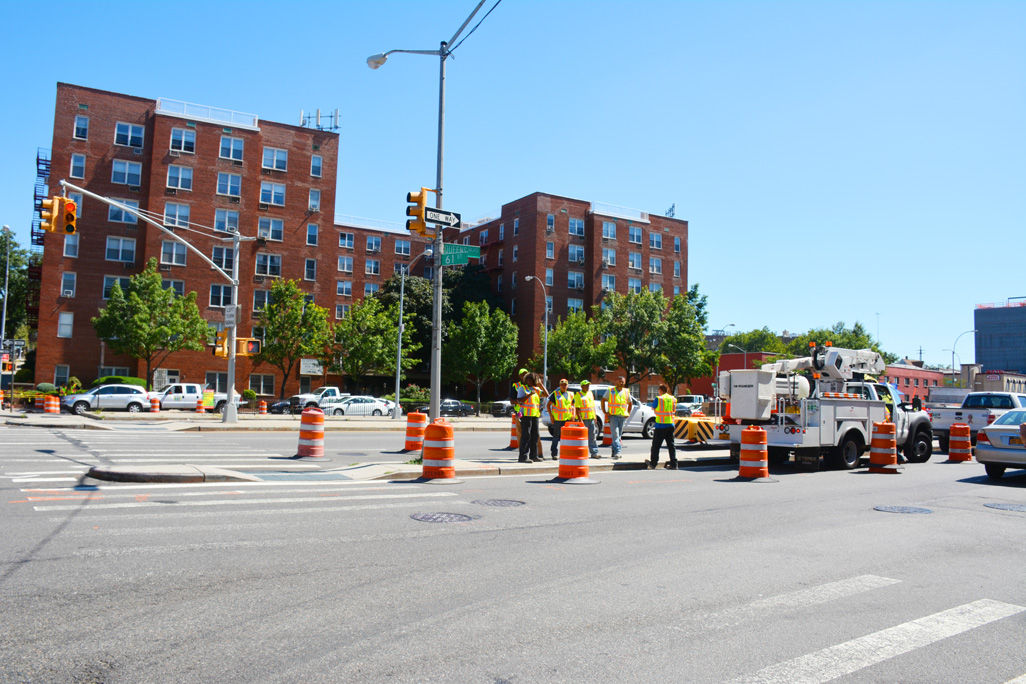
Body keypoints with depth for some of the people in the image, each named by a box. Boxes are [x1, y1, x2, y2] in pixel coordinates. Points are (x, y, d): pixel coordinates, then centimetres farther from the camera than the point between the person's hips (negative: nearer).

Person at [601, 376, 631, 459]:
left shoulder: (627, 392, 11)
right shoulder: (610, 391, 1)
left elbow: (630, 403, 24)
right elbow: (603, 400, 5)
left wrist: (628, 413, 12)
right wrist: (605, 412, -2)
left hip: (622, 417, 4)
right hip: (613, 416, -4)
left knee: (618, 435, 7)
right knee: (615, 434, -13)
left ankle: (614, 452, 16)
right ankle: (617, 451, -18)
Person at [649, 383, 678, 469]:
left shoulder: (658, 399, -10)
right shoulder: (673, 399, 6)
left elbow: (653, 407, 5)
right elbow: (674, 410, 14)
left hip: (660, 424, -5)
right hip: (670, 425, 5)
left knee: (656, 445, 5)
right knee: (671, 445, 9)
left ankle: (653, 463, 9)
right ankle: (673, 464, 6)